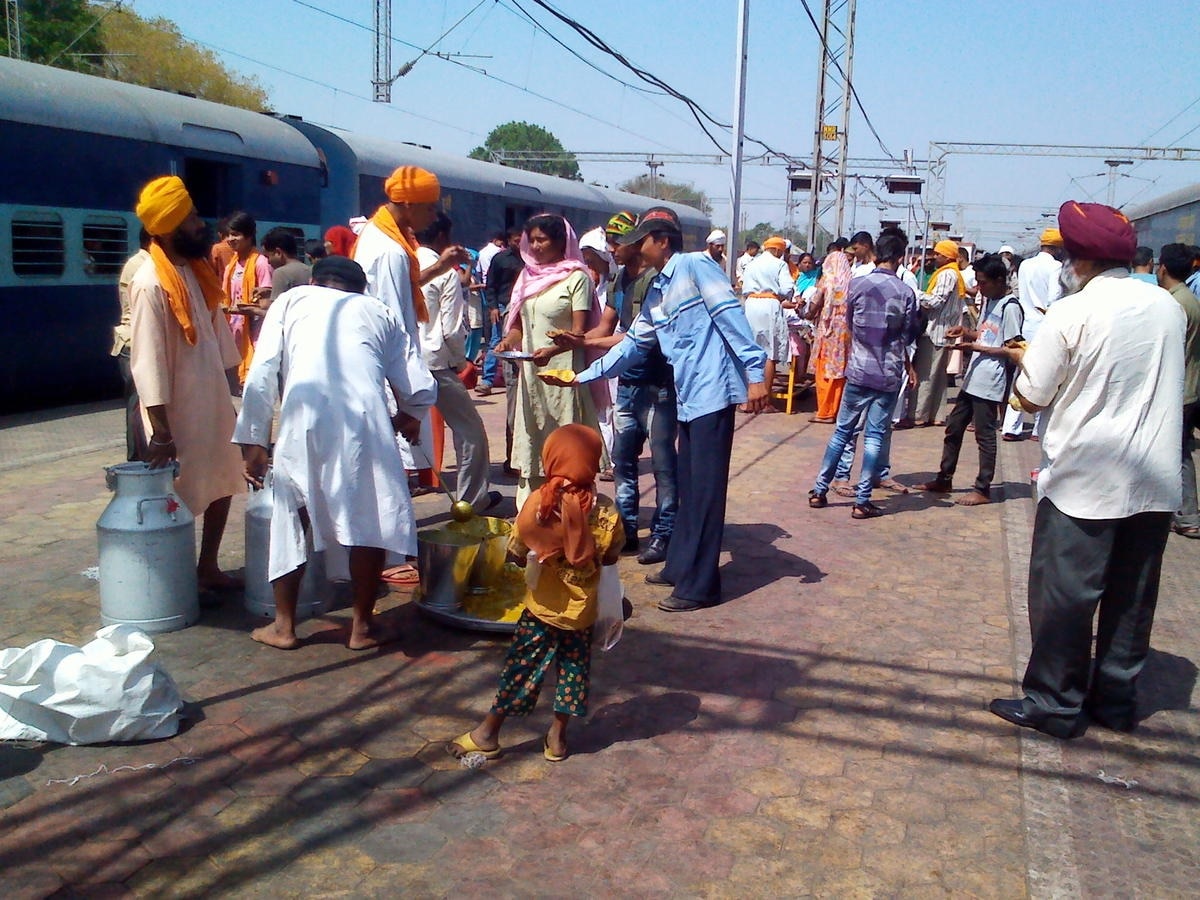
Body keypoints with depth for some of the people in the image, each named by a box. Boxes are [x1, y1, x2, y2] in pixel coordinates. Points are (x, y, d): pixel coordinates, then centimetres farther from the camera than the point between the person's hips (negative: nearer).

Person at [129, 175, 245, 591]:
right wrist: (160, 432, -22)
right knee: (180, 498, 3)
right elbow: (147, 362, -21)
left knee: (221, 485, 16)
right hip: (178, 413, -8)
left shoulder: (196, 271, 7)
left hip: (212, 401, 8)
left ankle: (208, 568, 30)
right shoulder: (150, 283, -18)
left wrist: (227, 399, 15)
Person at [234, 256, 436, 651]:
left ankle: (283, 625, 27)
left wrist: (254, 441, 14)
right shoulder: (377, 311, 27)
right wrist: (406, 417, 42)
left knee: (291, 518, 17)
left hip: (303, 418, 0)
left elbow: (260, 376, 10)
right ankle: (362, 626, 22)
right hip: (364, 417, 0)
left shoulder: (292, 300, 24)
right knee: (371, 520, 15)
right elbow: (418, 389, 21)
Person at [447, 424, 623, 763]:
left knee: (520, 667, 11)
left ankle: (488, 732, 21)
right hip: (582, 610, 1)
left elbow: (517, 553, -7)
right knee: (573, 669, 16)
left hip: (541, 607, -1)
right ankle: (557, 738, 24)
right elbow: (610, 557, -2)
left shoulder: (536, 503, -16)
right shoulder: (605, 510, -13)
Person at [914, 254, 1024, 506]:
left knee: (984, 434, -1)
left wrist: (979, 348, -18)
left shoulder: (1010, 307, -13)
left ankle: (983, 489, 9)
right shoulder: (988, 301, 15)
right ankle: (944, 479, 26)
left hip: (990, 382, -9)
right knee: (953, 426, 14)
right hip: (973, 377, 9)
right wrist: (966, 332, 5)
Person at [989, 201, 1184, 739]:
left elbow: (1031, 397, -8)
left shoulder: (1072, 314, -13)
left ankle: (1055, 703, 11)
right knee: (1133, 594, 14)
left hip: (1084, 477, -6)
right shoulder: (1168, 307, 4)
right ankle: (1117, 699, 26)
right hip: (1156, 480, 6)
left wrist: (1020, 356, 10)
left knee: (1064, 592, 4)